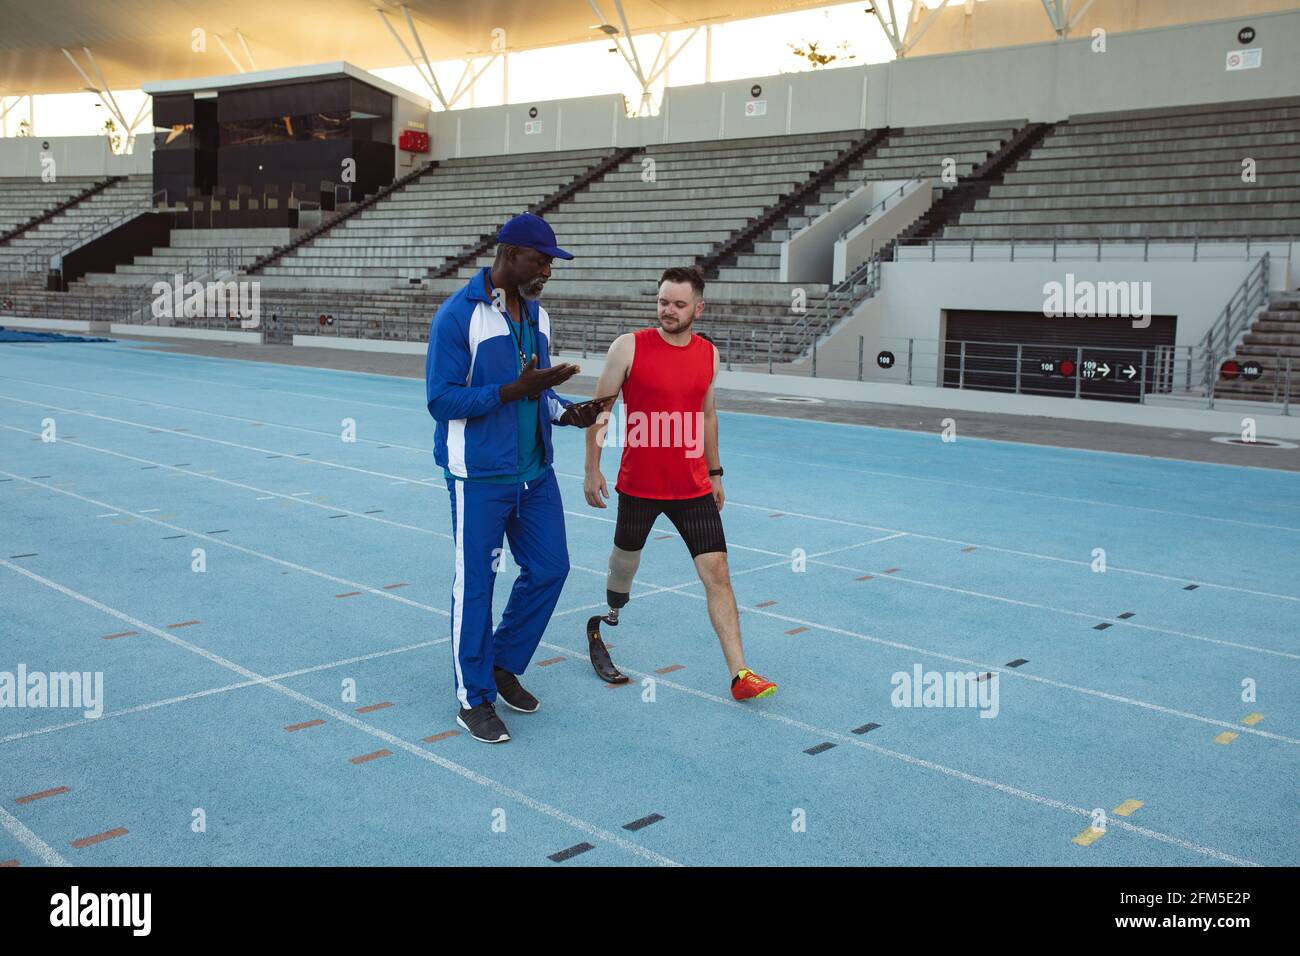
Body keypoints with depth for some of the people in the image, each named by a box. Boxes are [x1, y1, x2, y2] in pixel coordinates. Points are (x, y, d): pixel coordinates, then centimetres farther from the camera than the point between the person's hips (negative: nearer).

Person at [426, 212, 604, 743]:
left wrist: (567, 412, -3)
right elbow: (441, 400, -17)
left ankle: (504, 665, 31)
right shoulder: (458, 315, -14)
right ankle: (474, 699, 19)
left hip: (535, 471, 7)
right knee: (475, 584, 3)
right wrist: (514, 390, -26)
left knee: (549, 567, 10)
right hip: (480, 476, -7)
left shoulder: (537, 314, 9)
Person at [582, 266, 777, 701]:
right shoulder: (630, 346, -8)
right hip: (638, 485, -2)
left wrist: (714, 471, 18)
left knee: (717, 574, -4)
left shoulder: (708, 354, 4)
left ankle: (739, 675, -3)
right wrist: (592, 469, -5)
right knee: (625, 561, 15)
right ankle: (608, 622, 45)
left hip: (693, 489, 3)